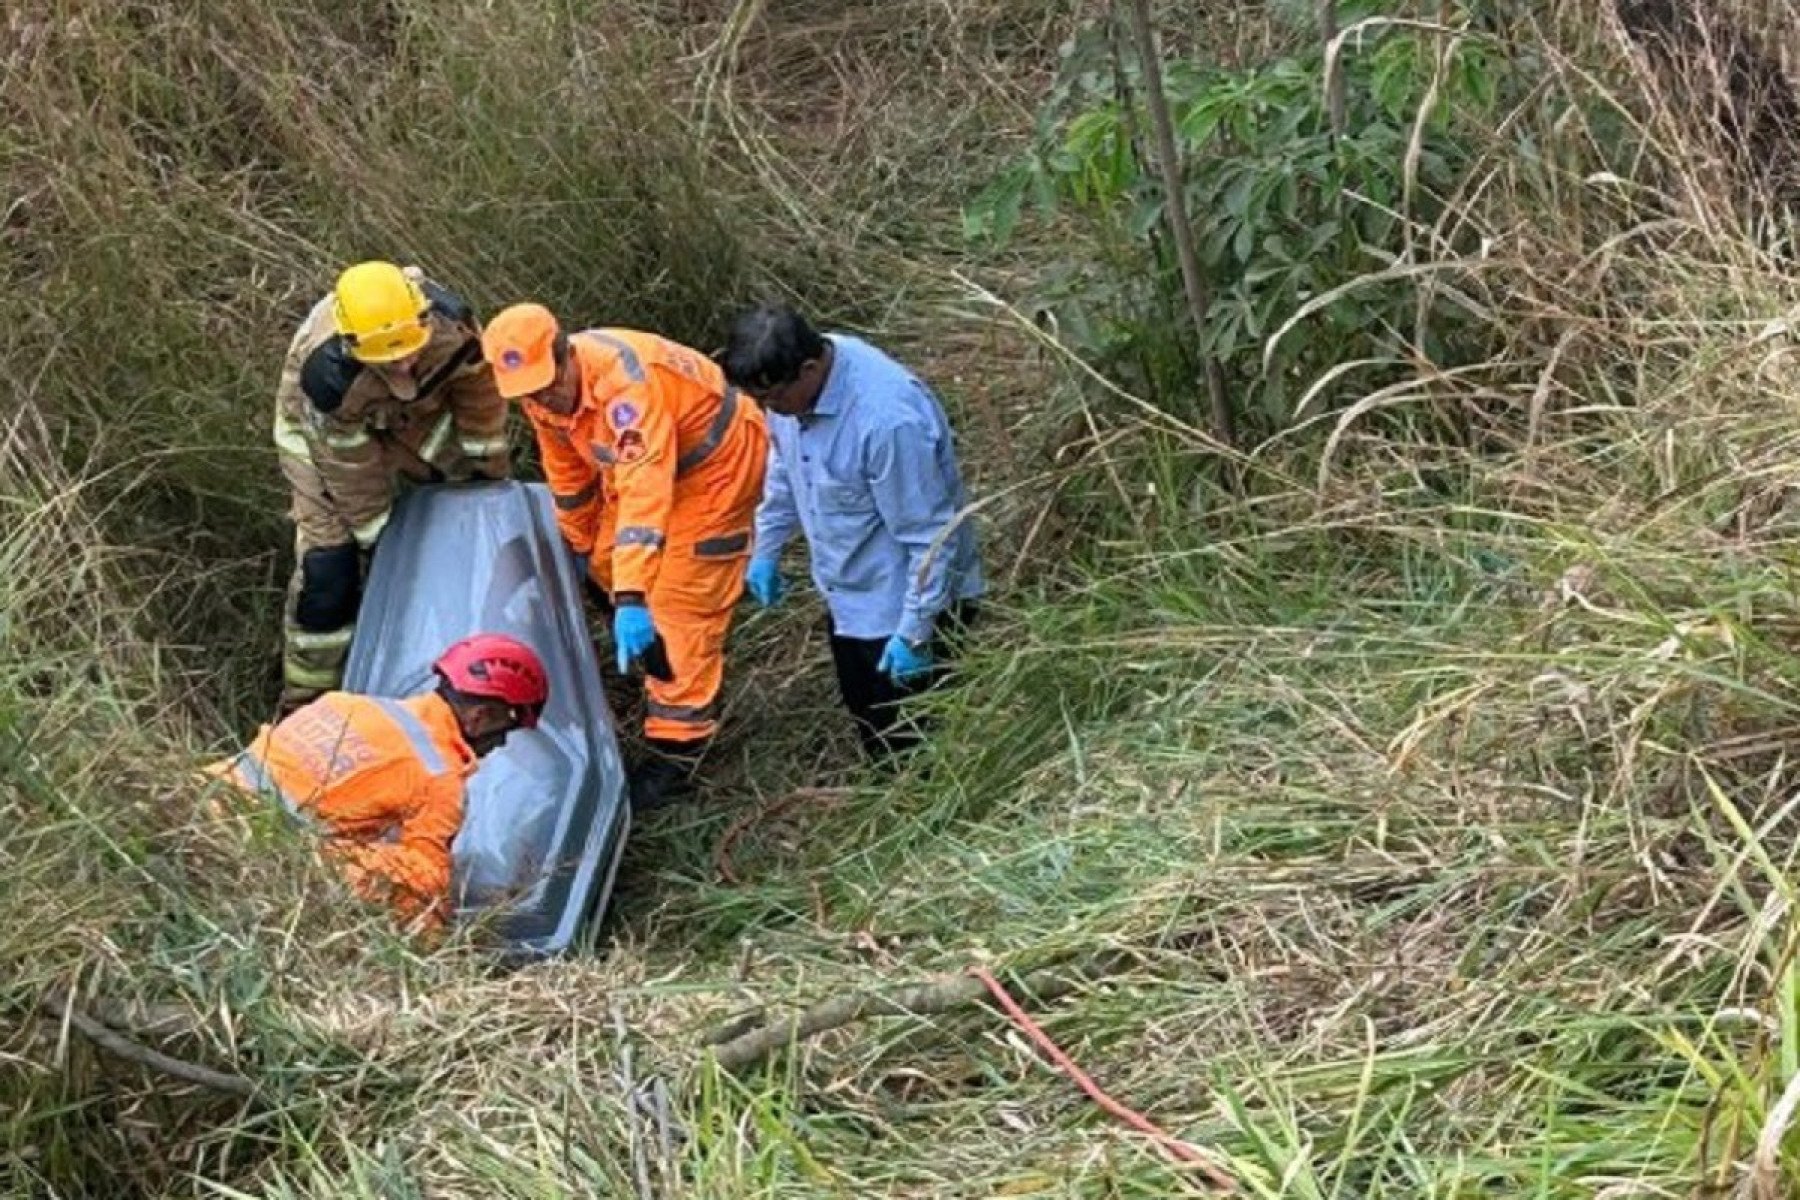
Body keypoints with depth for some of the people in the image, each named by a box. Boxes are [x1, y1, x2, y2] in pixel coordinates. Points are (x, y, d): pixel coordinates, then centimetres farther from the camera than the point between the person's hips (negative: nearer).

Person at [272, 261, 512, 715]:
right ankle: (304, 701, 3)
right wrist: (378, 537, -16)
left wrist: (488, 470, -3)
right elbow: (351, 469, -28)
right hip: (326, 429, -4)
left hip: (418, 411, 5)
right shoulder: (329, 375, -44)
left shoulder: (450, 324, -36)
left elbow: (478, 388, -14)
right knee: (327, 563, -13)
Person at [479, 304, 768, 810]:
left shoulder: (625, 380, -39)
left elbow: (645, 491, -47)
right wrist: (576, 547, 19)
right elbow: (568, 474, 7)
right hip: (635, 464, 9)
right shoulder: (543, 391, -12)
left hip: (716, 460, -9)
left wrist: (631, 598, -53)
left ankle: (674, 756, -5)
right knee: (607, 564, 17)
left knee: (682, 605, -11)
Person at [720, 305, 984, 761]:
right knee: (867, 720, 26)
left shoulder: (888, 420, -37)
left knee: (909, 744, 6)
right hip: (850, 595, 8)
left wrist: (914, 634, -22)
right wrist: (766, 548, 13)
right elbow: (783, 463, 9)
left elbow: (930, 539, -28)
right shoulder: (792, 380, -13)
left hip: (905, 602, -8)